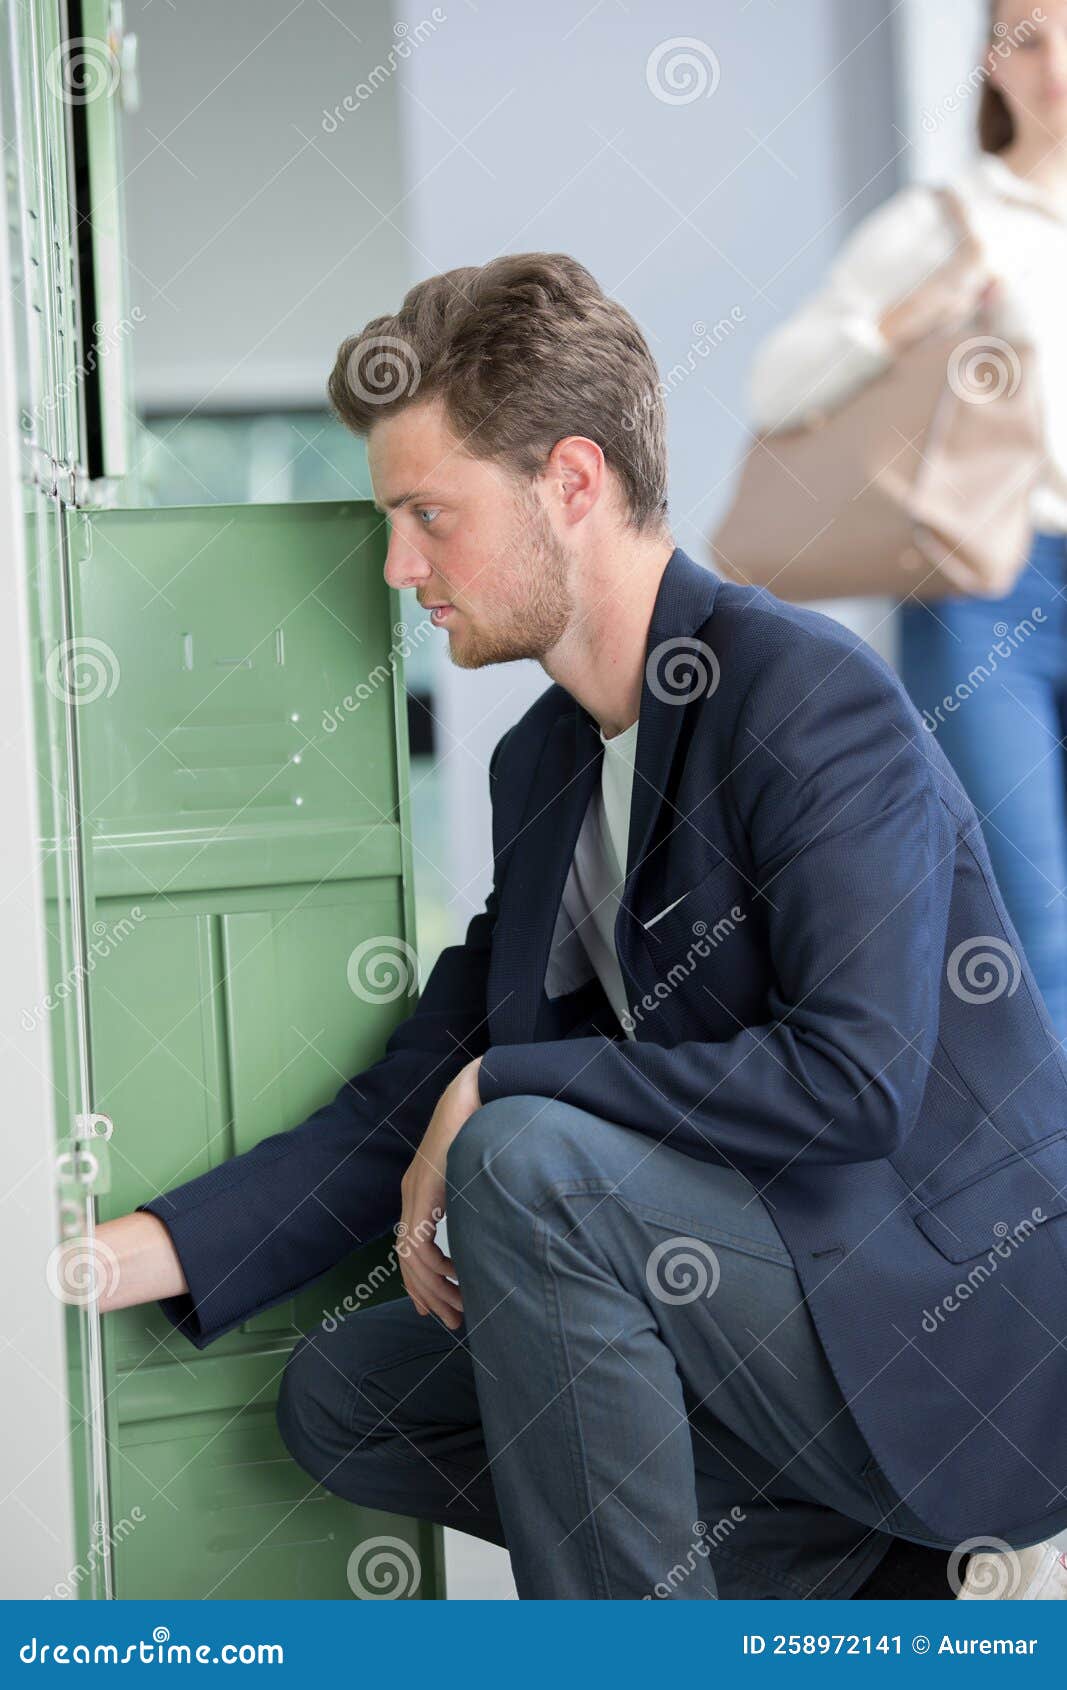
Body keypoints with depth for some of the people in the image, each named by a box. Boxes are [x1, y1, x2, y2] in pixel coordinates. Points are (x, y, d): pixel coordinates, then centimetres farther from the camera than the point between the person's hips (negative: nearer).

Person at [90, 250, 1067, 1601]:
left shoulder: (813, 700, -17)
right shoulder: (538, 765, 10)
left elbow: (852, 1080, -27)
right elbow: (415, 1097, 8)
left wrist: (500, 1086, -19)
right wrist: (127, 1256, -3)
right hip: (768, 1286, 9)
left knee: (530, 1161, -27)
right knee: (340, 1396, 4)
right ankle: (868, 1566, 4)